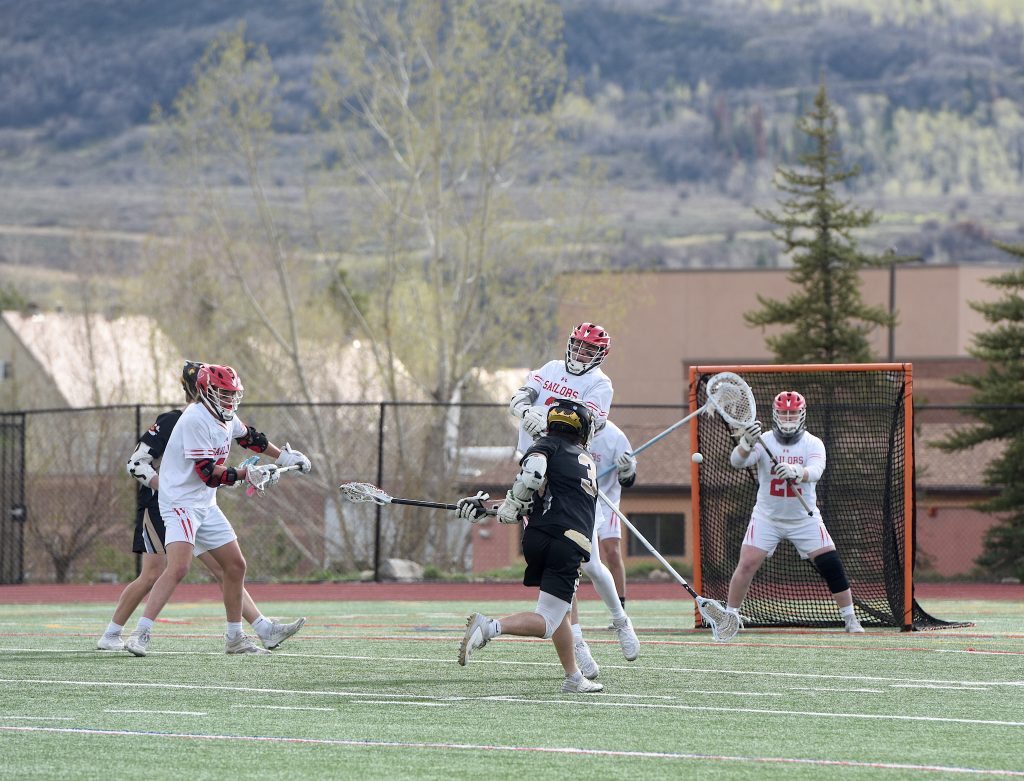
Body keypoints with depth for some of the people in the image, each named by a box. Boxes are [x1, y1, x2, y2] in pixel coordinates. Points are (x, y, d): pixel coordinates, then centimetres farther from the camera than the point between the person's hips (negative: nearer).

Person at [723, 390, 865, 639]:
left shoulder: (813, 444, -9)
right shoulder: (763, 442, -10)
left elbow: (816, 471, -29)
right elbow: (737, 461, -27)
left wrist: (796, 472, -52)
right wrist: (746, 444, -50)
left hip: (805, 518, 0)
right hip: (767, 518, 0)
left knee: (831, 565, -7)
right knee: (746, 565, -12)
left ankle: (850, 619, 7)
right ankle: (730, 617, 5)